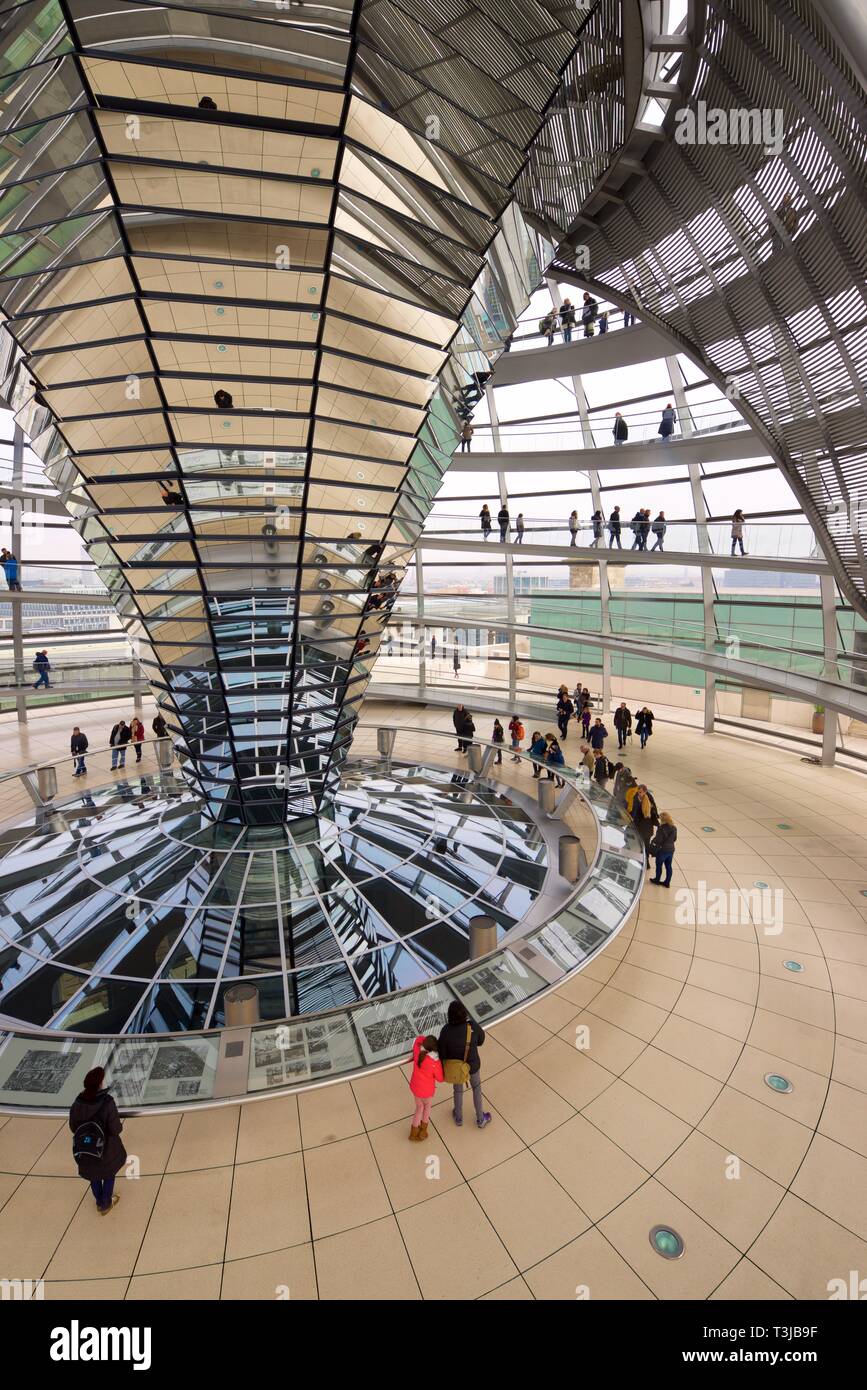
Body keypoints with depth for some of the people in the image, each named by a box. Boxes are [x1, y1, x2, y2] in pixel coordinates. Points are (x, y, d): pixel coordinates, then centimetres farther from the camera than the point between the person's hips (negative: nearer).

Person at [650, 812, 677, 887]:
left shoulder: (662, 829, -23)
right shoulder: (674, 828, 0)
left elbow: (657, 840, -20)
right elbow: (674, 839, 10)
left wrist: (652, 841, -1)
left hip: (662, 850, -6)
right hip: (671, 849, 6)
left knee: (659, 865, 13)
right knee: (668, 866, 15)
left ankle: (657, 880, 29)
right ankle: (667, 882, 25)